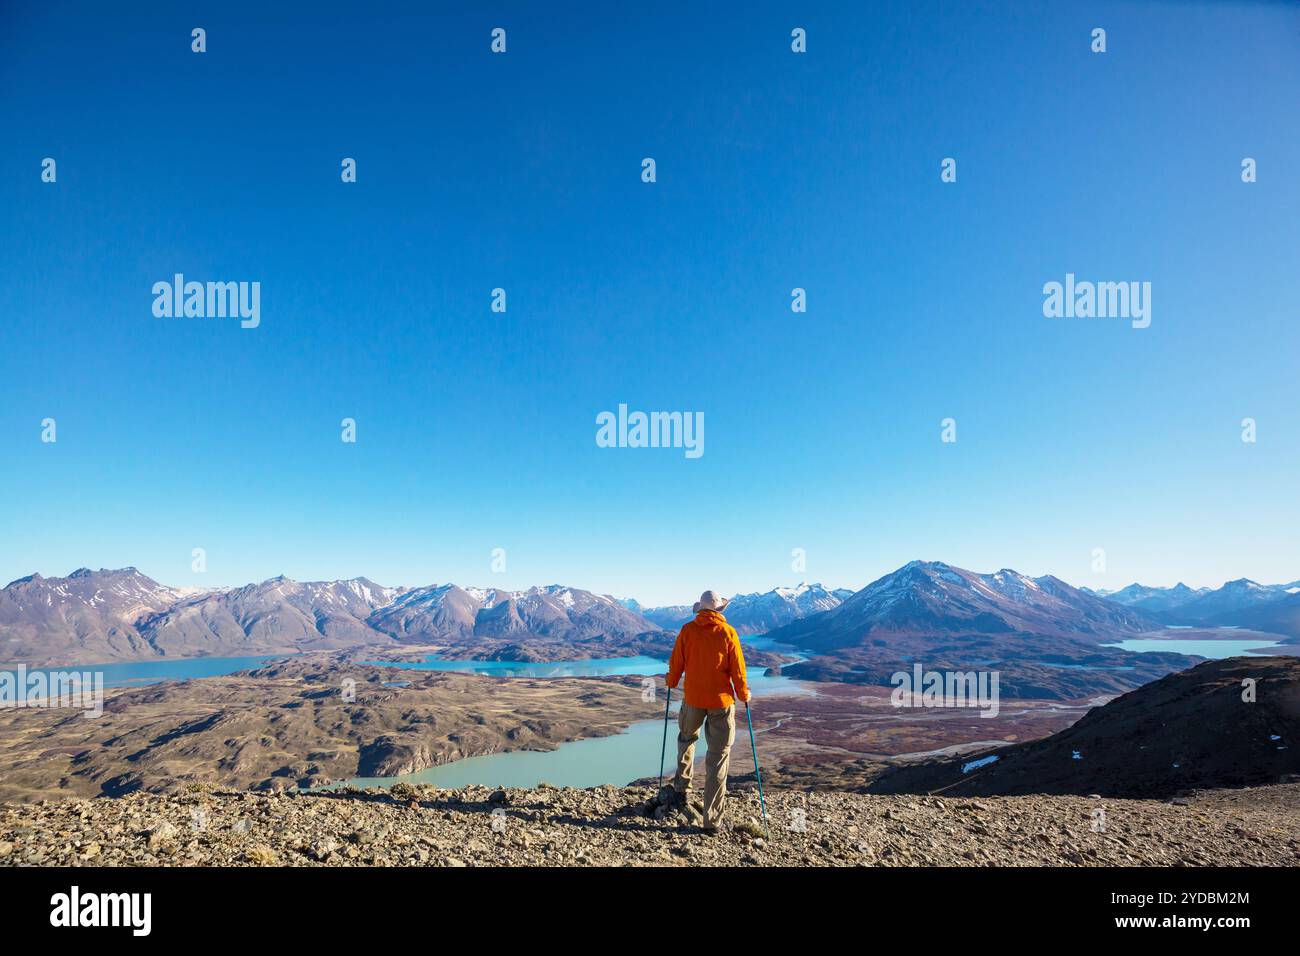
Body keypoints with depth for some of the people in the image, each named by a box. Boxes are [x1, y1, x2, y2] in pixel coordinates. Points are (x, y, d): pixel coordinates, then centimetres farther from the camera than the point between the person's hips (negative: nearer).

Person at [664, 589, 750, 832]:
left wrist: (671, 682, 23)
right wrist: (743, 694, 11)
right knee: (718, 758, 4)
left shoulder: (688, 630, -4)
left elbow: (676, 662, 3)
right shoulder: (728, 633, -9)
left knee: (686, 737, 31)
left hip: (693, 698, 2)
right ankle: (712, 820, 5)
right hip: (722, 701, -2)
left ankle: (682, 787, 35)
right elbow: (738, 669, -5)